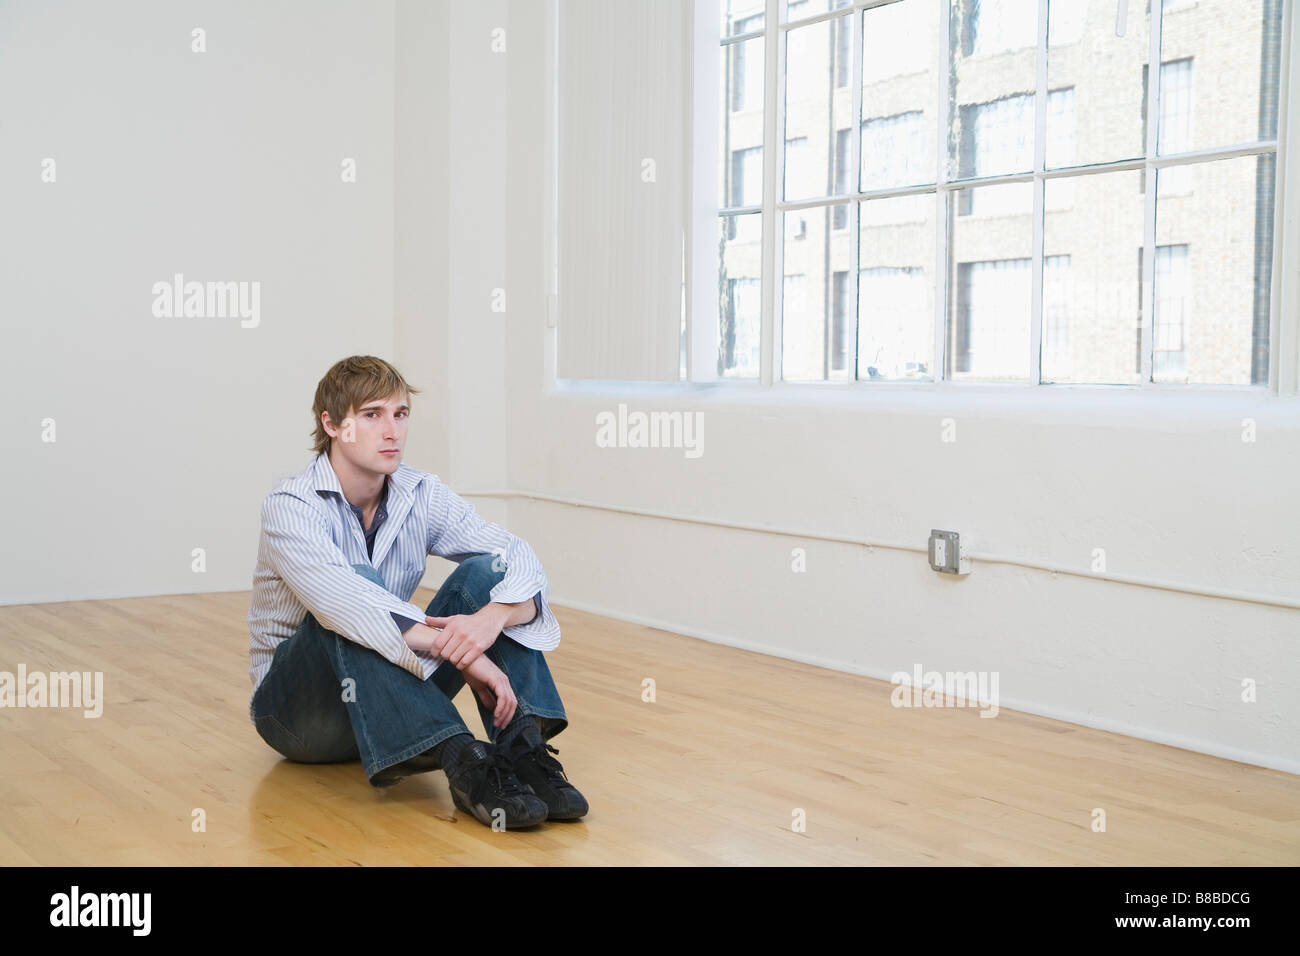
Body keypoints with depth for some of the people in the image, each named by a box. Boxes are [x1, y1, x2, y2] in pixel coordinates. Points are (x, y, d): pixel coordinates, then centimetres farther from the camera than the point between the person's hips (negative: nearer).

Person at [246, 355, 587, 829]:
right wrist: (461, 654, -44)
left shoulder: (423, 496, -3)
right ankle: (463, 763, -43)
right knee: (356, 600, -34)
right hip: (298, 709, -5)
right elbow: (339, 600, -37)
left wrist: (493, 618, -37)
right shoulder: (290, 506, -18)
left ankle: (522, 747, -32)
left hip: (391, 702, 5)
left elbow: (522, 561, -14)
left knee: (486, 570, -15)